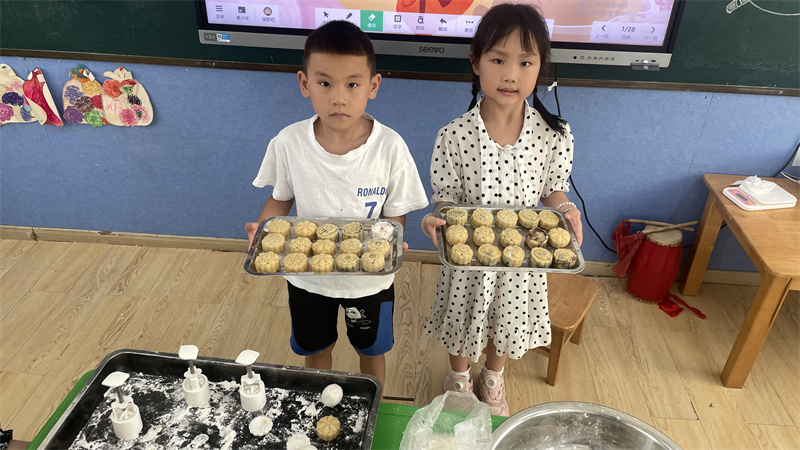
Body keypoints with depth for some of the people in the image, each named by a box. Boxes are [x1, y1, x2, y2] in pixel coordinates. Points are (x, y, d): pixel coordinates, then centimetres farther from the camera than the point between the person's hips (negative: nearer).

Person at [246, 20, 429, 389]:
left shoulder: (390, 147, -24)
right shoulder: (289, 143, -20)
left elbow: (395, 216, -13)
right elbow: (281, 198, -2)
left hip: (370, 278, -1)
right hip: (308, 274, 2)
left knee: (371, 351, 25)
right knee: (315, 351, 27)